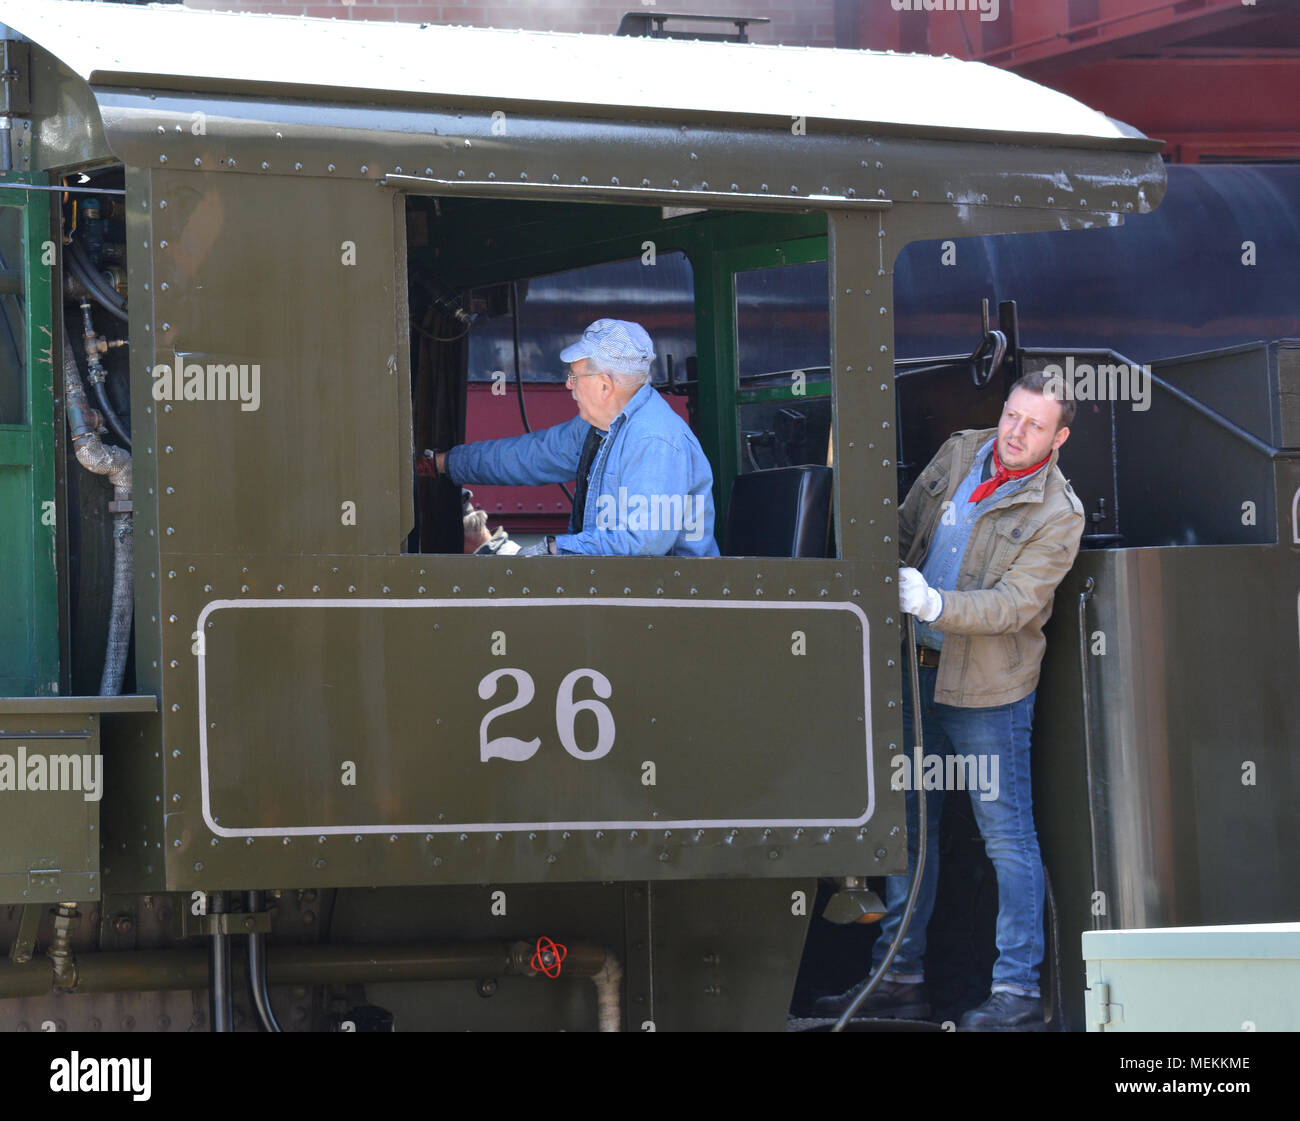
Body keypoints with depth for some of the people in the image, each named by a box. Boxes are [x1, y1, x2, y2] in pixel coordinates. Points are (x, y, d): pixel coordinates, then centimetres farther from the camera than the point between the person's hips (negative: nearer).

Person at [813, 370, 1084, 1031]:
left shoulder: (1057, 515, -13)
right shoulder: (958, 455, 6)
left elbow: (1014, 604, -21)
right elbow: (905, 530, 18)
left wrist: (935, 604, -32)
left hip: (988, 687, -7)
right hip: (917, 671, 7)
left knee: (1006, 835, -4)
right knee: (907, 822, 11)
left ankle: (1018, 992, 0)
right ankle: (899, 979, 20)